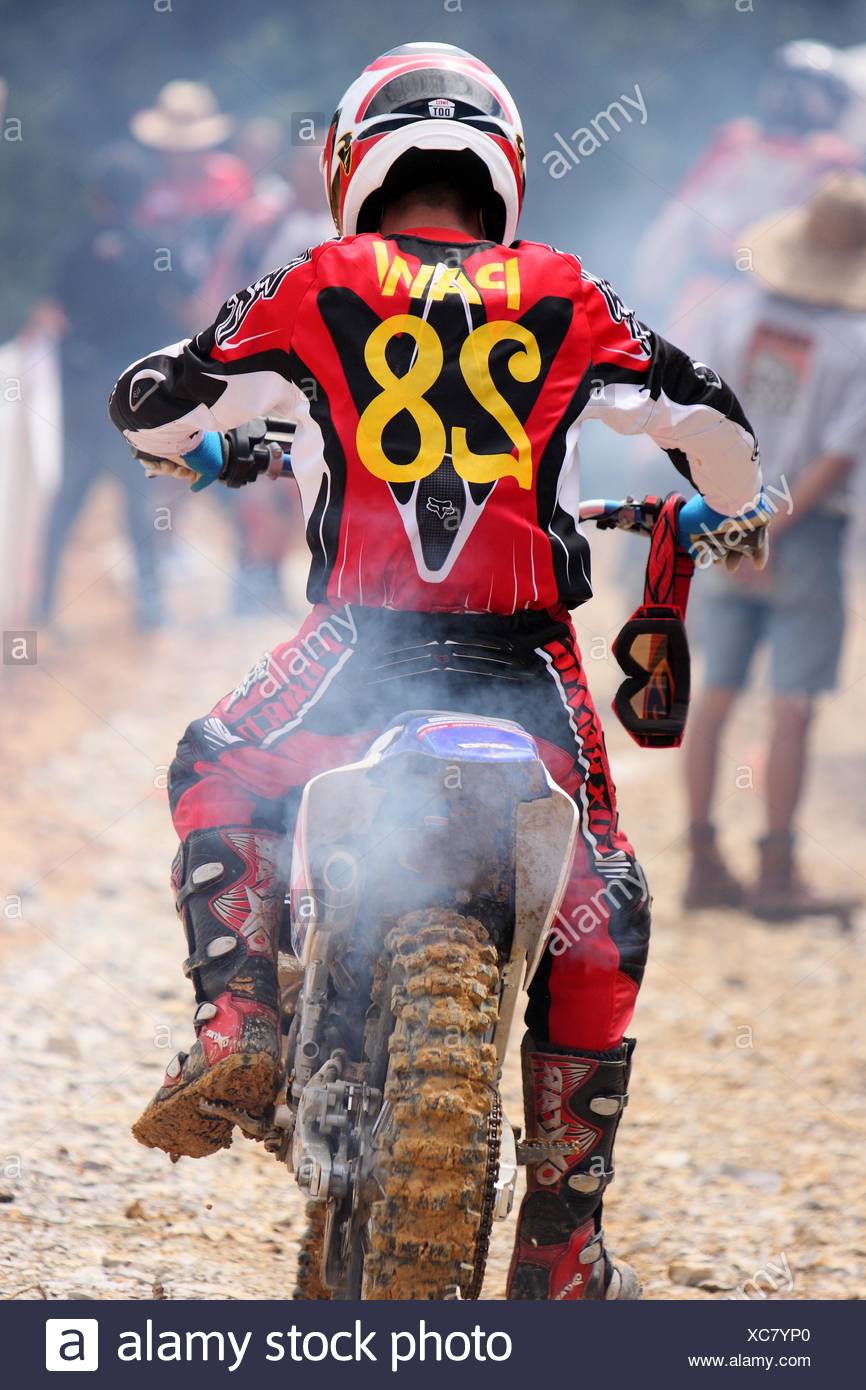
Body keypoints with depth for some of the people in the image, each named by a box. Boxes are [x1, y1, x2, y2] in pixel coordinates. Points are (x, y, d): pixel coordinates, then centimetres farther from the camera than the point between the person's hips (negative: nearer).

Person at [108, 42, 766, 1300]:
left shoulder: (319, 289, 7)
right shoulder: (564, 299, 10)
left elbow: (148, 407, 14)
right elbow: (711, 420, 16)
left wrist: (194, 444, 38)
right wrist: (727, 509, 38)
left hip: (359, 649, -1)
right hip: (530, 664, 1)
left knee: (215, 777, 28)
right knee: (601, 918, 16)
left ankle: (235, 1028, 7)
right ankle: (562, 1249, 14)